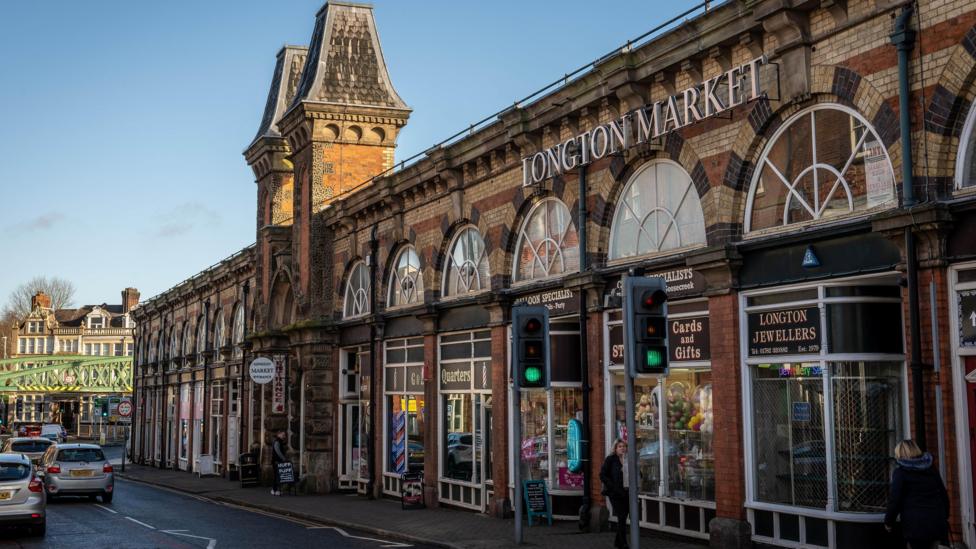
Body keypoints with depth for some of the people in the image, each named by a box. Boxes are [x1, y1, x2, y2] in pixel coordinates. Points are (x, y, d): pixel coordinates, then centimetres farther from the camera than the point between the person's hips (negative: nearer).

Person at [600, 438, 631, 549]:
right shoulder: (610, 459, -4)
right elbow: (602, 475, -7)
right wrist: (614, 487, -14)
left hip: (627, 493, 5)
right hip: (616, 494, -5)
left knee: (623, 517, 9)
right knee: (621, 518, -9)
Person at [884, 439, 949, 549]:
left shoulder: (900, 472, -3)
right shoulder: (932, 470, 15)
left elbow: (895, 500, -8)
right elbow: (944, 495, 16)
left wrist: (888, 521, 2)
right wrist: (945, 516, 25)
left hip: (916, 524, -5)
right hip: (937, 522, 5)